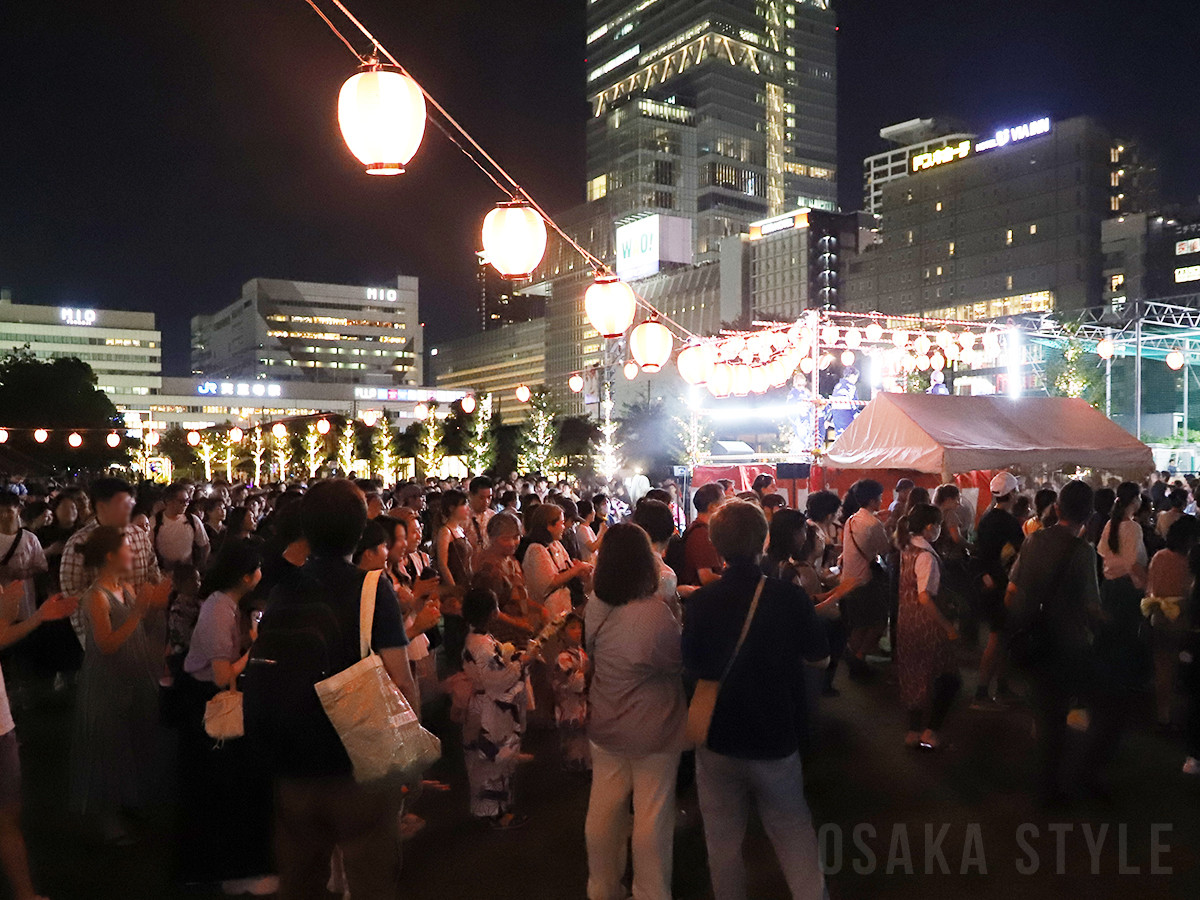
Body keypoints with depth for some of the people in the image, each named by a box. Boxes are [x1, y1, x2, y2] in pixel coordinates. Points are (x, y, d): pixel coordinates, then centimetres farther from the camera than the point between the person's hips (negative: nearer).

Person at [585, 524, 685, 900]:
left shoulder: (594, 609, -7)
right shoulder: (655, 612, -26)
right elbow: (679, 662, -12)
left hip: (605, 727, 6)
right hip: (652, 731, -5)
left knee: (603, 809, 18)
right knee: (652, 815, 10)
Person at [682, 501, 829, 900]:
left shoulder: (700, 602, -14)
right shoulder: (790, 597, -16)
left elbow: (693, 667, -1)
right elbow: (819, 659, -3)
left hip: (717, 740, 1)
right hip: (776, 739, 0)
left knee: (723, 842, 17)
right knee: (794, 836, 18)